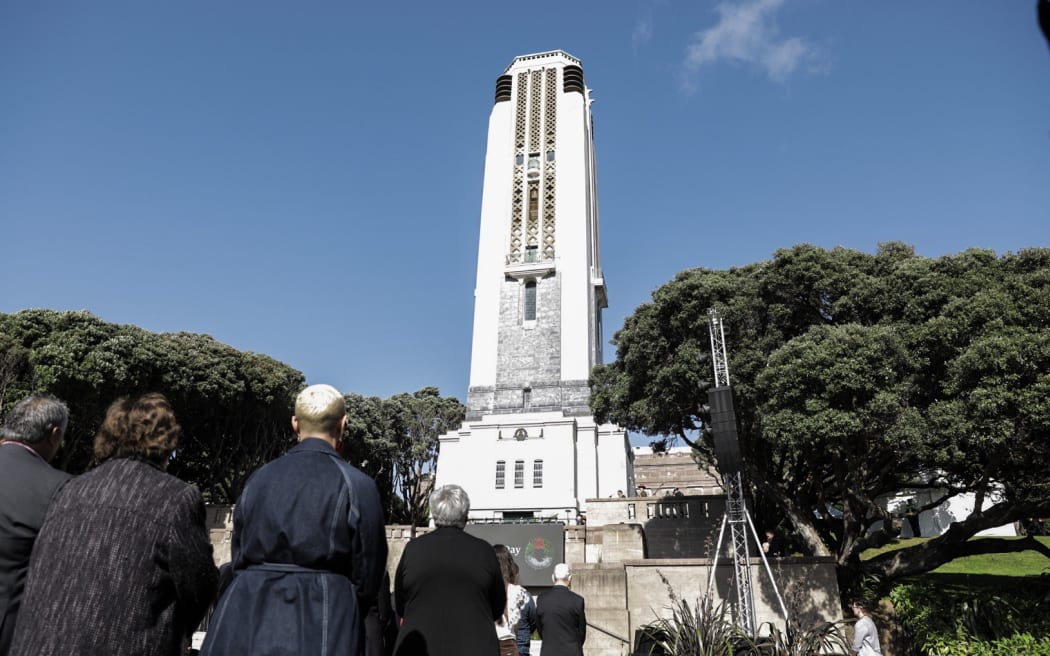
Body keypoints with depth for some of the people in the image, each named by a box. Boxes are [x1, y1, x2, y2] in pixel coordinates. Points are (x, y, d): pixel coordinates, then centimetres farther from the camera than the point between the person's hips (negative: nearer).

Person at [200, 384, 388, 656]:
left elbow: (239, 556, 11)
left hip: (249, 617, 4)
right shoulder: (356, 485, -9)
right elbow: (367, 575, -3)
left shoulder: (259, 478, 4)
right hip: (322, 622, -3)